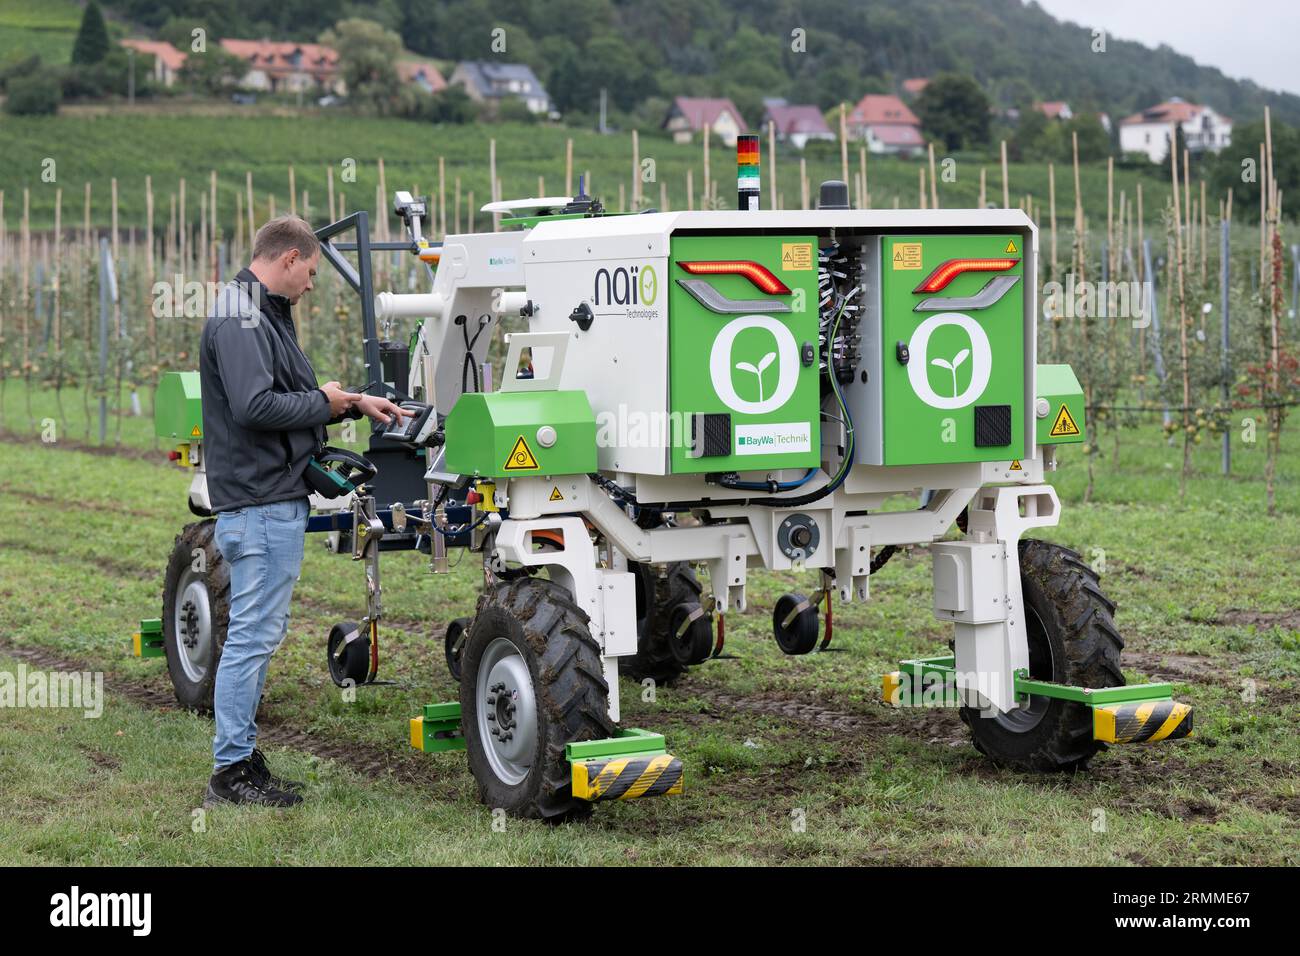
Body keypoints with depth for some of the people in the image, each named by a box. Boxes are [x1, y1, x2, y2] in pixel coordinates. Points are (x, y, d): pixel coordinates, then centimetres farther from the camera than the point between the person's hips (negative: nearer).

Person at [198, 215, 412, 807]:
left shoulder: (266, 315, 19)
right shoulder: (239, 320, -15)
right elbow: (256, 406, -26)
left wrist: (355, 404, 15)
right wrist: (324, 402, -12)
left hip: (278, 500, 11)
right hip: (260, 504, -11)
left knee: (262, 632, 15)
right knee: (252, 634, -7)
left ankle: (240, 755, 21)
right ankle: (231, 771, -2)